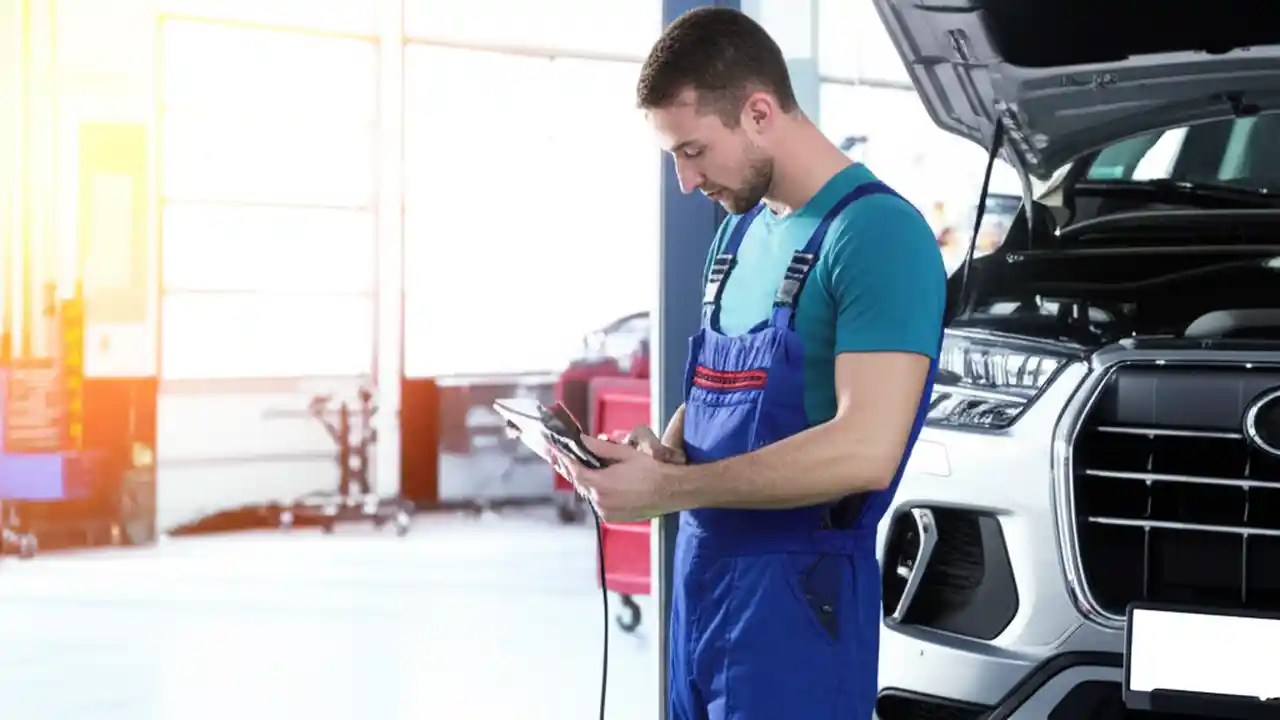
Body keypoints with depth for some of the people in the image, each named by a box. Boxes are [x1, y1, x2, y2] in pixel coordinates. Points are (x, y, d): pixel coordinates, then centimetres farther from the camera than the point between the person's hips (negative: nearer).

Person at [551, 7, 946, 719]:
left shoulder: (877, 233, -14)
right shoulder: (741, 231, 14)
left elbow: (865, 449, -23)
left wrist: (667, 488, -20)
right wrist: (665, 452, -1)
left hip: (796, 593, -8)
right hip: (700, 576, 8)